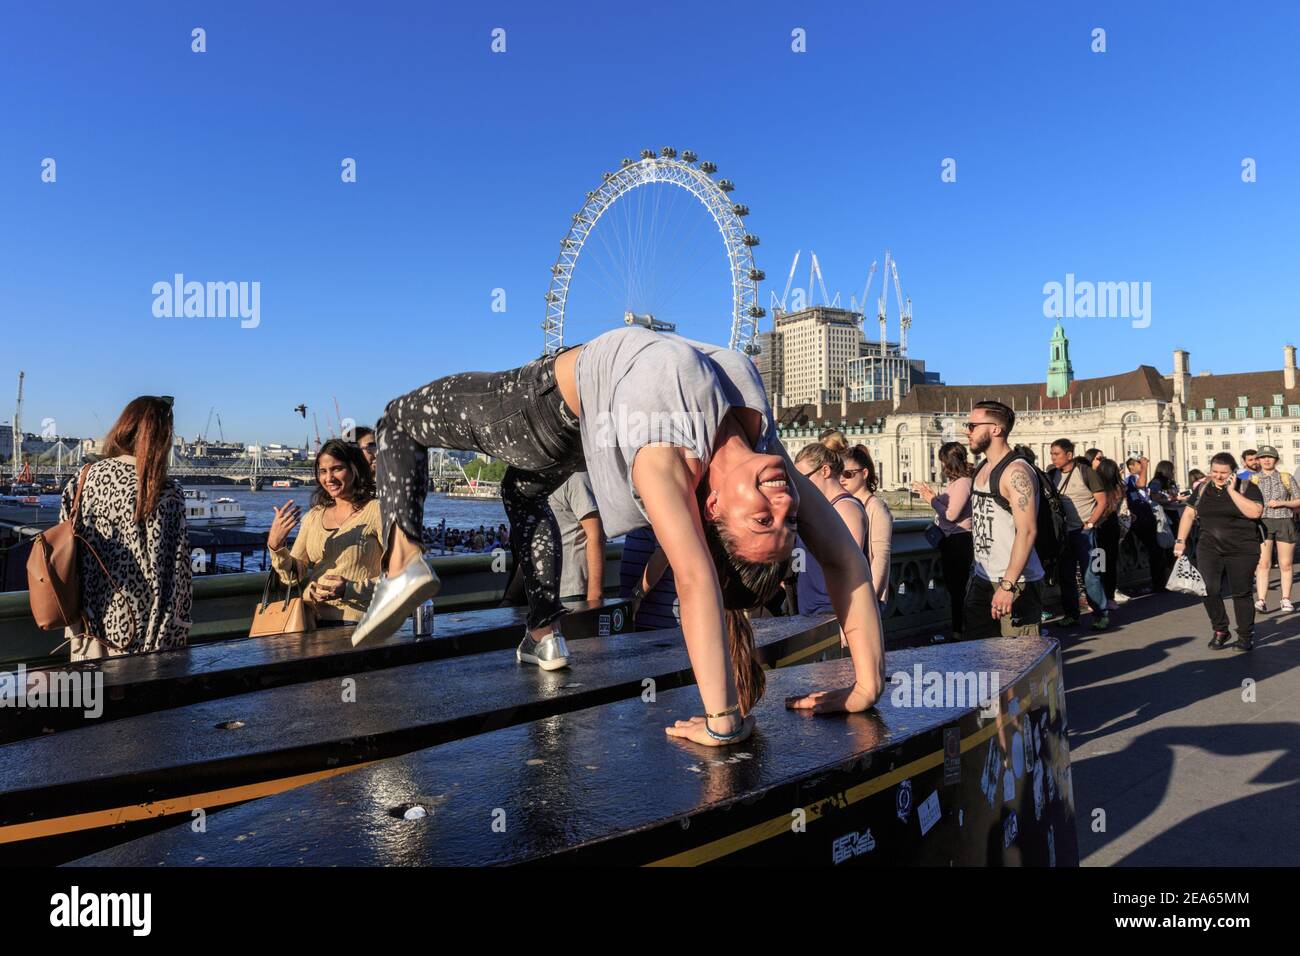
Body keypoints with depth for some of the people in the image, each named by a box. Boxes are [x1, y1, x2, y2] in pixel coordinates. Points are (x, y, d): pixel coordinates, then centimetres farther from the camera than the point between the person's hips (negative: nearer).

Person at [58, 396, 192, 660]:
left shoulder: (84, 478, -3)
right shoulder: (168, 494, -15)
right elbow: (178, 570, -12)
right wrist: (177, 637, -2)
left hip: (90, 620, 4)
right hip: (137, 626, -4)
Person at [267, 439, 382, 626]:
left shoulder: (376, 511, -1)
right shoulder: (313, 516, 15)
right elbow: (294, 576, 12)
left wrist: (351, 589, -16)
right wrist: (275, 546, -4)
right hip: (311, 616, 5)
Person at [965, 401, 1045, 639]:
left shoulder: (1016, 471, -15)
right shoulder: (981, 469, 13)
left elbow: (1027, 531, -22)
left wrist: (1008, 585, -26)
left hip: (1015, 583, -9)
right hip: (982, 580, 9)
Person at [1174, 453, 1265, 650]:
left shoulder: (1247, 488, -3)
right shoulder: (1203, 489, 9)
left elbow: (1255, 512, -19)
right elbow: (1189, 514, 13)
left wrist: (1232, 491, -19)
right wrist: (1180, 541, 5)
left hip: (1242, 551, -3)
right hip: (1209, 549, 3)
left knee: (1241, 593, 3)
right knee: (1210, 591, -7)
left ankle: (1246, 636, 20)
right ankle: (1220, 630, 12)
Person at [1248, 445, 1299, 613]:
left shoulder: (1287, 477, 9)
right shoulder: (1252, 479, 7)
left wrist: (1281, 503, -8)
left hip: (1284, 522, 1)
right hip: (1262, 522, -1)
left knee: (1285, 564, 5)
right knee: (1263, 563, -8)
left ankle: (1286, 600, 14)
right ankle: (1261, 601, -10)